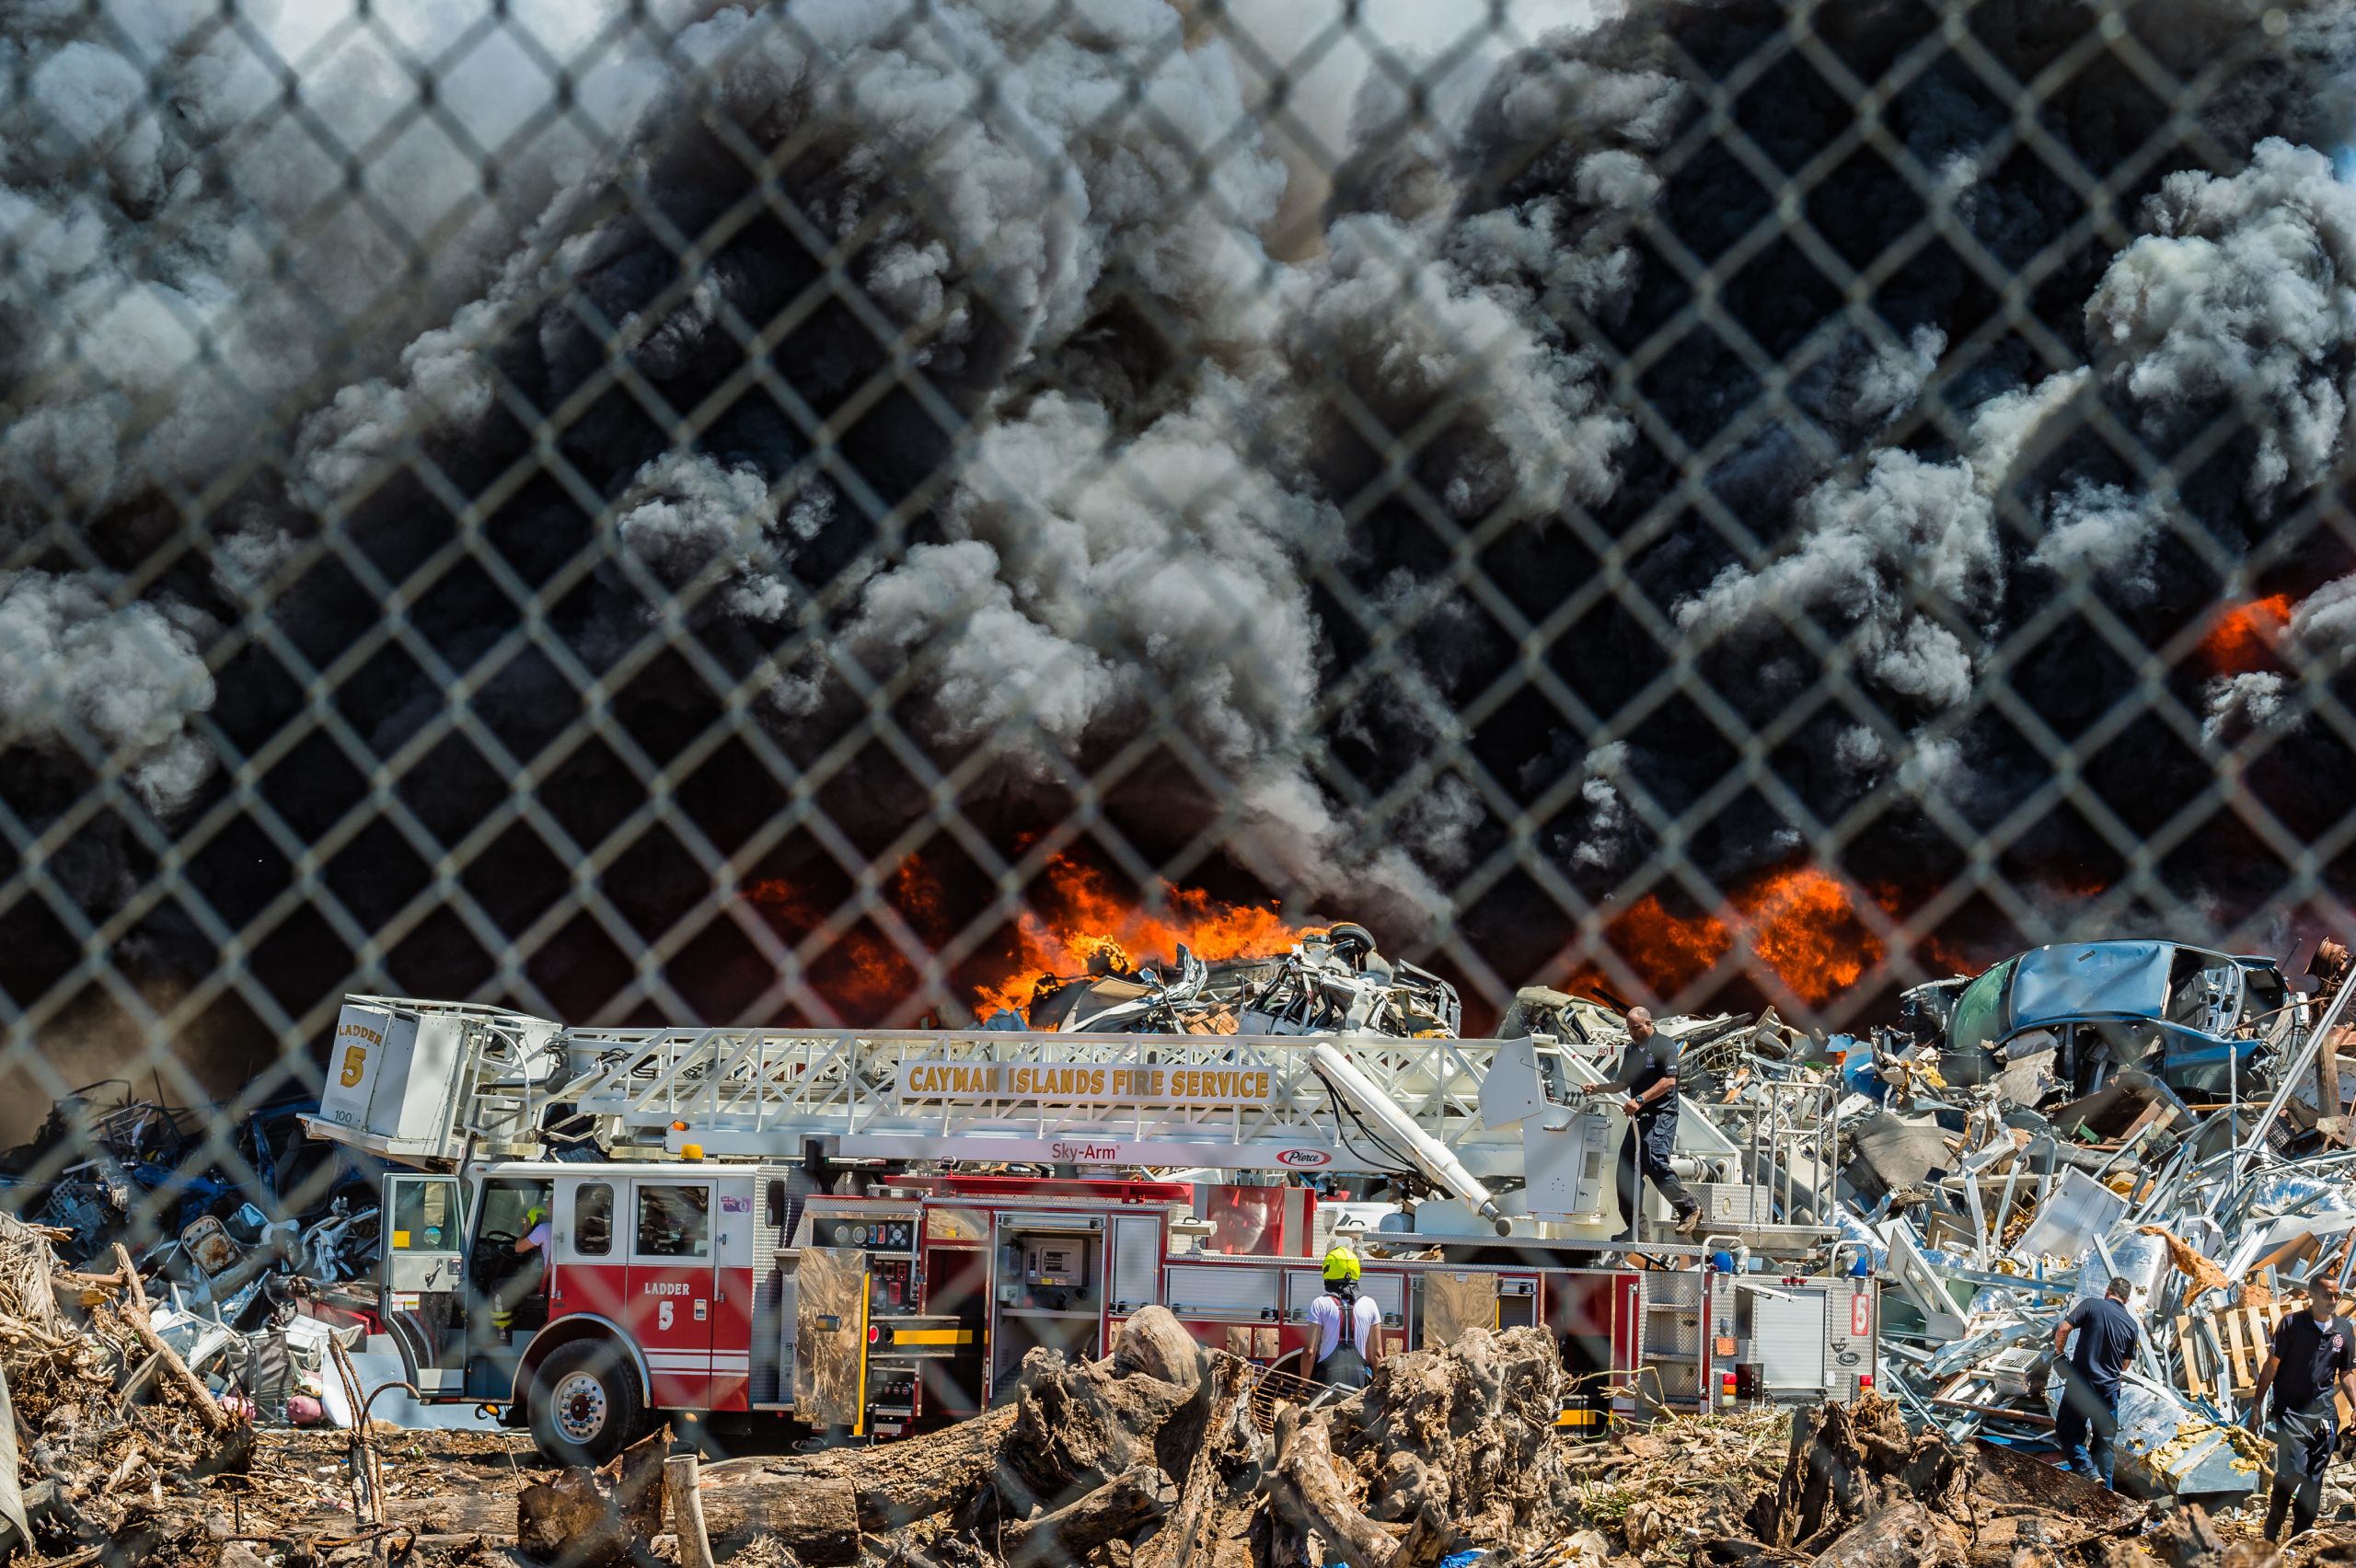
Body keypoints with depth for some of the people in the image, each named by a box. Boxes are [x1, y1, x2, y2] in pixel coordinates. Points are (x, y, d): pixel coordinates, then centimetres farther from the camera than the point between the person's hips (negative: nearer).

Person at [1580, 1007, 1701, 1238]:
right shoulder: (1631, 1050, 19)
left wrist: (1640, 1100, -21)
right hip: (1639, 1116, 8)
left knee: (1655, 1162, -23)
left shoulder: (1664, 1045, -6)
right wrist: (1598, 1089, 8)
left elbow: (1669, 1081, -15)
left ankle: (1689, 1208, -11)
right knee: (1627, 1169, 2)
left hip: (1661, 1114, -8)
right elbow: (1623, 1083, 25)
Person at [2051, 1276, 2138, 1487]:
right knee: (2104, 1442, 14)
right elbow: (2125, 1365, 13)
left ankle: (2087, 1469, -13)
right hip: (2109, 1389, 3)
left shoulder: (2092, 1305, -5)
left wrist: (2059, 1352, 6)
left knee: (2067, 1431, 9)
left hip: (2080, 1384, -3)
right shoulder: (2131, 1325, 5)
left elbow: (2062, 1329, -12)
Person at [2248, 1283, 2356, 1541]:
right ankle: (2271, 1535, -1)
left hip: (2324, 1413, 5)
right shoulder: (2292, 1324, -7)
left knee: (2313, 1481, 6)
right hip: (2291, 1411, -5)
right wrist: (2256, 1406, -5)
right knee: (2292, 1471, -16)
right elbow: (2271, 1366, -4)